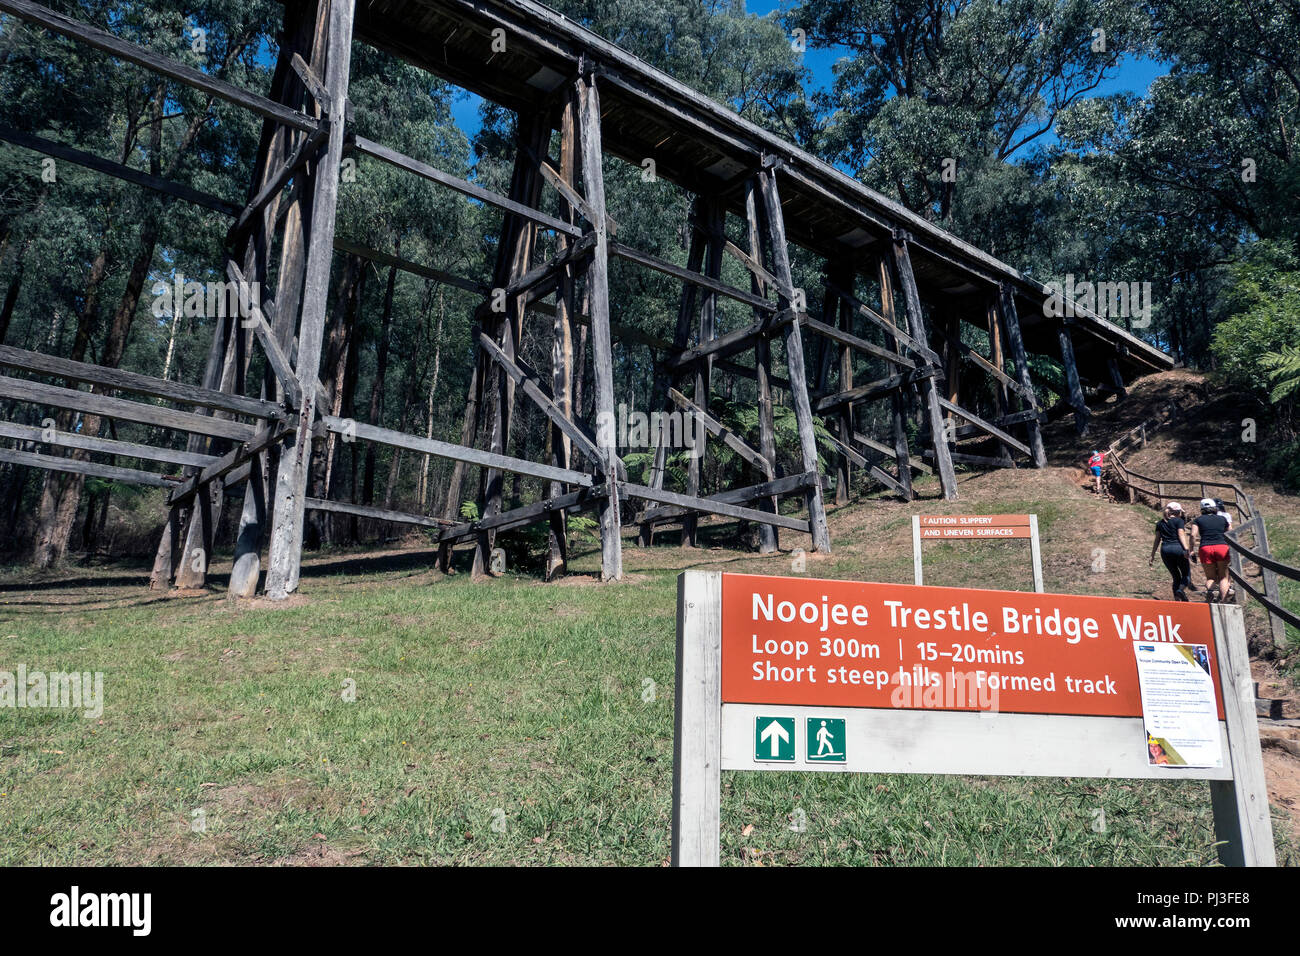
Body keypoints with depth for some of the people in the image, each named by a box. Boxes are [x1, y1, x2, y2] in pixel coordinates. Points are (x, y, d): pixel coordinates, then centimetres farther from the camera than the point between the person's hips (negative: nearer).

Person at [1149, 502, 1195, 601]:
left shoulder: (1160, 523, 16)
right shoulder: (1179, 521, 3)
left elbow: (1157, 540, 14)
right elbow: (1181, 535, -10)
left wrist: (1152, 556, 14)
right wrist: (1186, 549, -18)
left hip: (1165, 550, 4)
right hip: (1178, 548, -4)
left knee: (1176, 576, 12)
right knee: (1186, 573, 8)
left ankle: (1177, 600, 2)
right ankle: (1181, 589, -21)